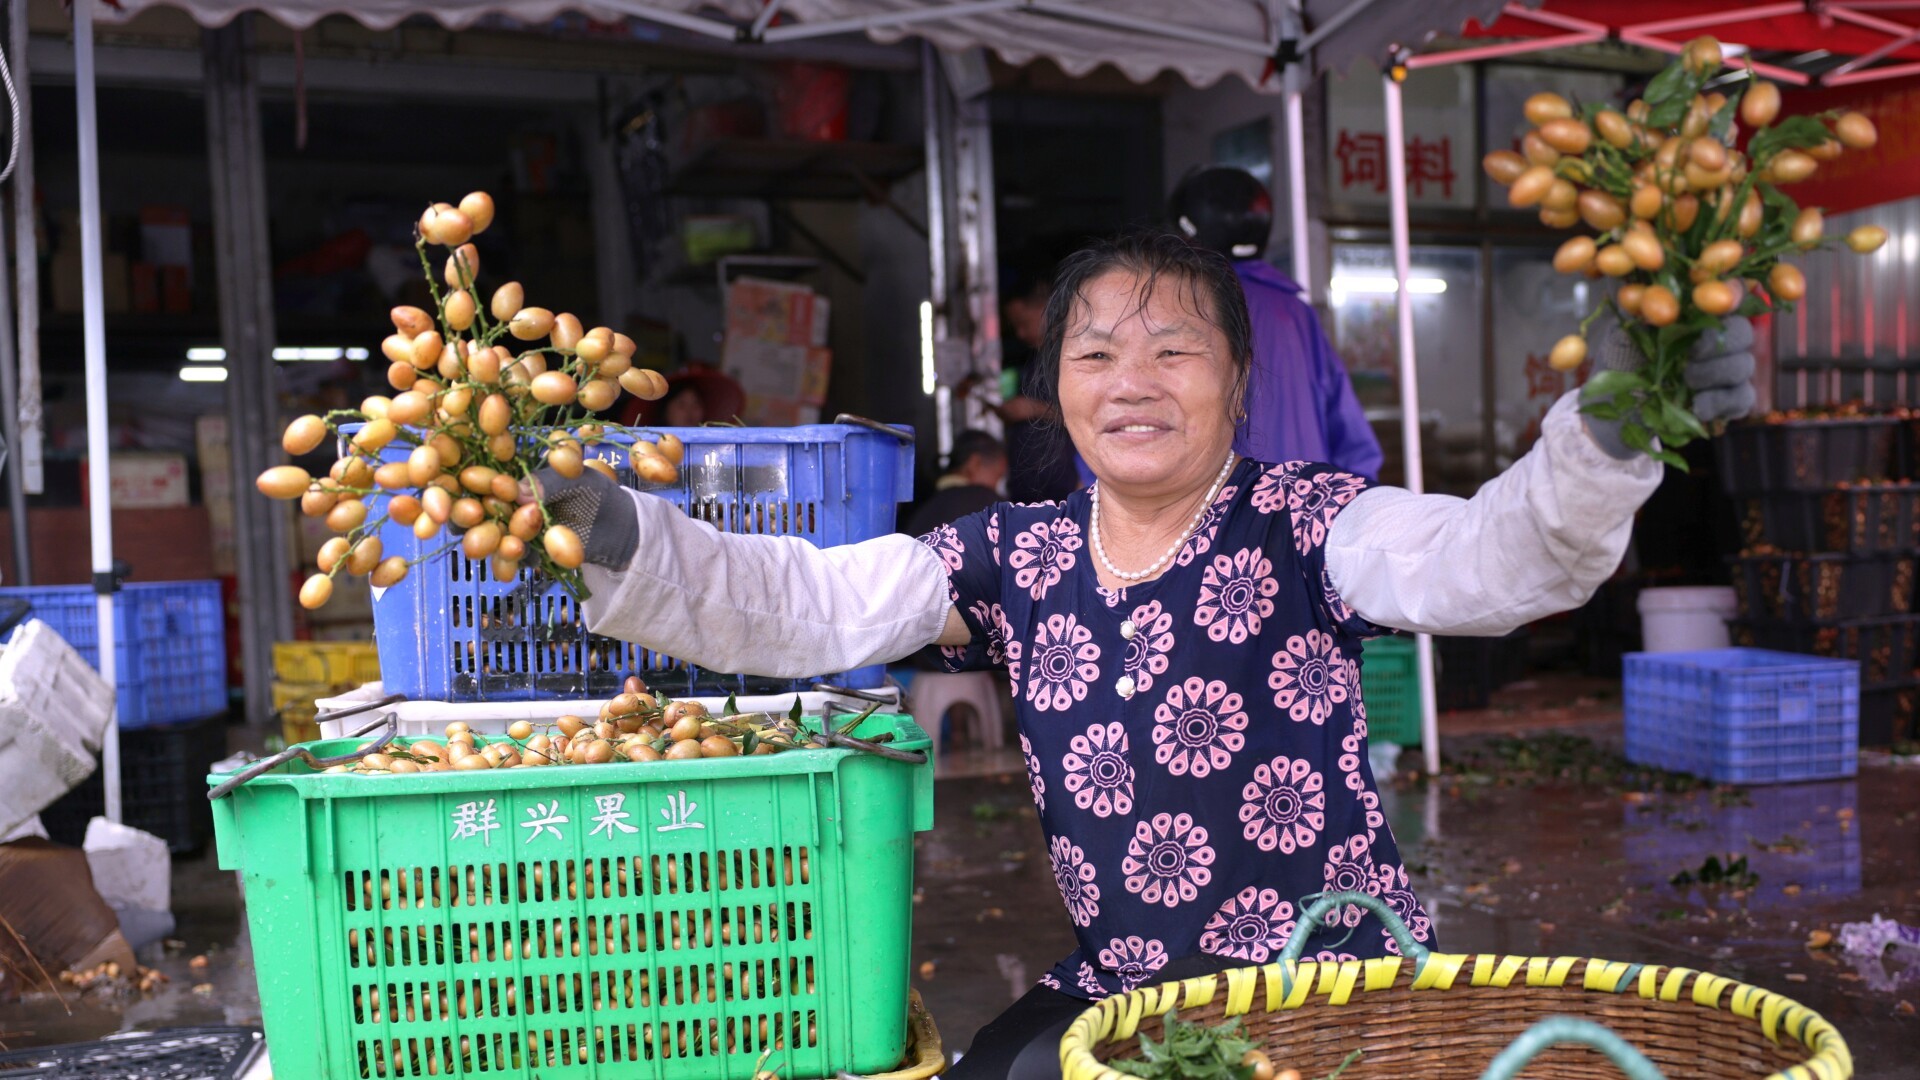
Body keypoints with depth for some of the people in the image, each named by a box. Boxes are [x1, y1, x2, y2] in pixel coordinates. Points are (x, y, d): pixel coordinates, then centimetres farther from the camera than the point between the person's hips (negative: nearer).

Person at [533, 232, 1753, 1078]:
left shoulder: (1306, 522, -8)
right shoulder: (1014, 558, 3)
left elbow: (1484, 559, -25)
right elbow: (797, 605, -2)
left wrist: (1604, 441, -45)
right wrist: (619, 540, -17)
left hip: (1332, 977, -4)